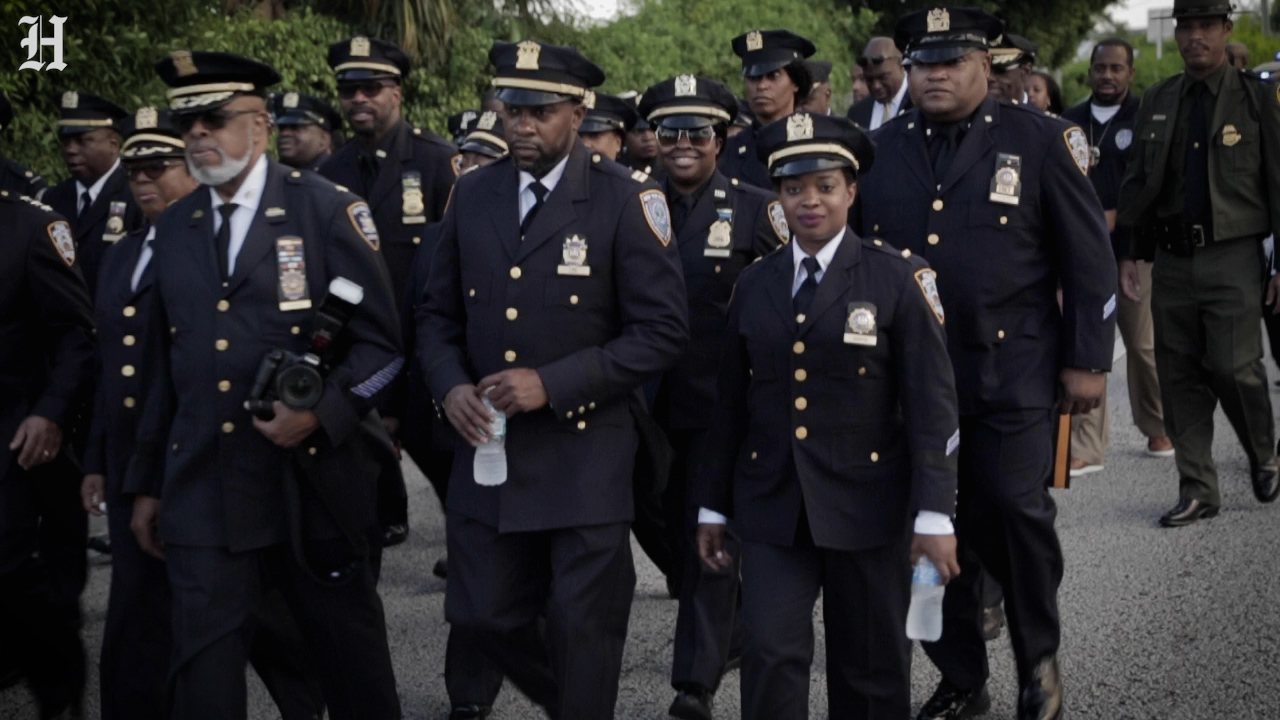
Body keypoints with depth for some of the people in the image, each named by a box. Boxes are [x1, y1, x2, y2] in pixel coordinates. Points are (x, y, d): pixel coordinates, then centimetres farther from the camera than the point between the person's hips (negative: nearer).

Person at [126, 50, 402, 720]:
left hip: (313, 480, -3)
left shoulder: (327, 209, -3)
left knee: (350, 657, 8)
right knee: (203, 666, 2)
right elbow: (161, 365, 16)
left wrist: (320, 413, -20)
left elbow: (381, 341, -5)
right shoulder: (173, 229, 11)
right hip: (202, 489, 4)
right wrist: (146, 483, 15)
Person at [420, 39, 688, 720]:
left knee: (581, 627, 3)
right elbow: (439, 314, 12)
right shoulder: (472, 195, 6)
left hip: (586, 451, -5)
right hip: (489, 445, 5)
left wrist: (552, 384, -19)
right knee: (484, 613, 11)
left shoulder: (626, 200, -9)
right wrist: (451, 386, -8)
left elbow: (661, 330, -12)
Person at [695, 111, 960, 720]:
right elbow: (731, 402, 11)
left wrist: (934, 512, -13)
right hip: (773, 507, 2)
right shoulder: (753, 285, 8)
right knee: (770, 656, -7)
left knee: (870, 668, 8)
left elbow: (932, 401, -7)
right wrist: (713, 506, 12)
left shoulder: (899, 278, -3)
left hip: (866, 504, -2)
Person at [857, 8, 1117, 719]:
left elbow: (1088, 258, 0)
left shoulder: (1039, 140, -1)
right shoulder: (880, 149, 7)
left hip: (1012, 375, -3)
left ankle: (1039, 661, 18)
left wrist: (1087, 361, -3)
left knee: (1013, 508, -7)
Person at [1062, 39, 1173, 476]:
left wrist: (1117, 216, -15)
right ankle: (1086, 448, -2)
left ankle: (1158, 428, 29)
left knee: (1143, 342, 8)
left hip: (1132, 247, -2)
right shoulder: (1071, 122, 10)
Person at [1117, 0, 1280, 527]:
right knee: (1179, 376, 5)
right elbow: (1136, 182, 14)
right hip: (1172, 259, 4)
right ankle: (1197, 491, 13)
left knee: (1234, 367, -10)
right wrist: (1129, 254, 8)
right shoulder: (1156, 102, 10)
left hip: (1232, 259, -4)